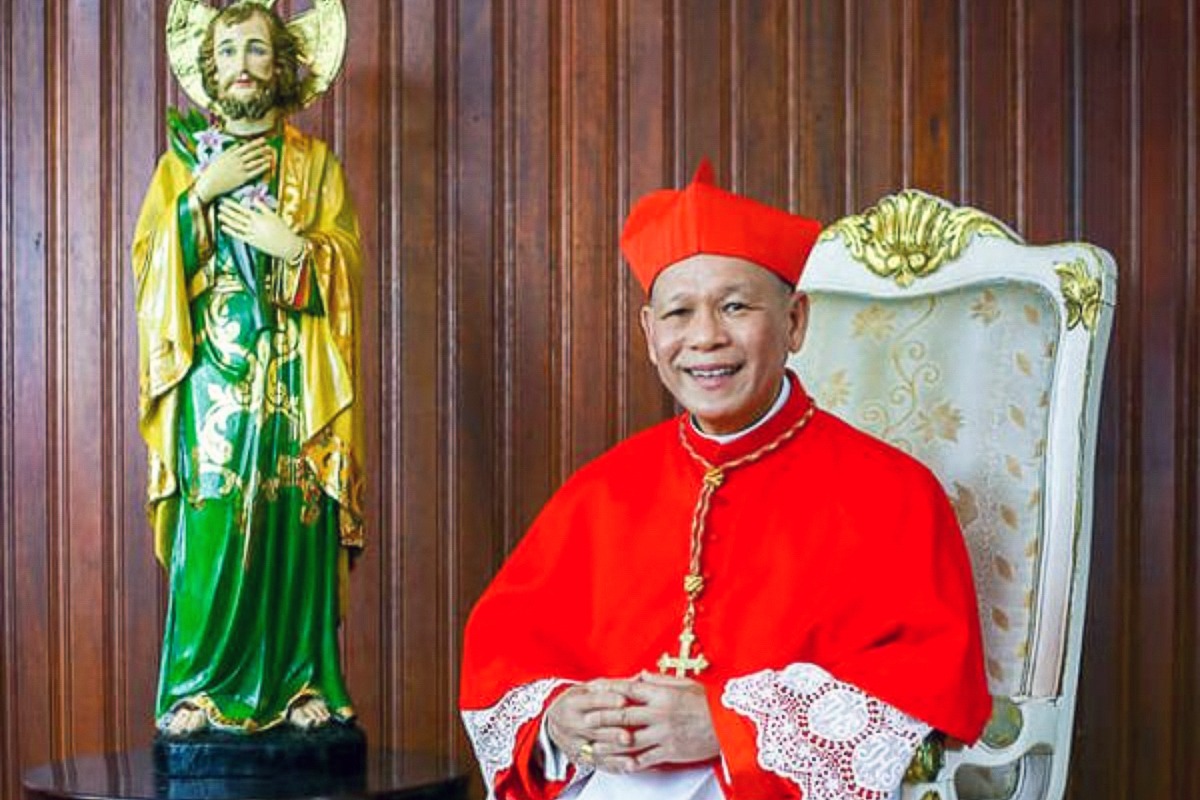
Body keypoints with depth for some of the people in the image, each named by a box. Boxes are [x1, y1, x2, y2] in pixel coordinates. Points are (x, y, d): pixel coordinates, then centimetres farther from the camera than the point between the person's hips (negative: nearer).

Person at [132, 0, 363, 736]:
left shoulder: (316, 163, 11)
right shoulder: (183, 161, 13)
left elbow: (347, 266, 4)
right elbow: (148, 256, 2)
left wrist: (293, 245, -12)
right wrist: (203, 192, -8)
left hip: (294, 381, 0)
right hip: (210, 378, 0)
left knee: (294, 526, -3)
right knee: (208, 528, -7)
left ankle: (301, 683, 3)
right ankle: (198, 689, -1)